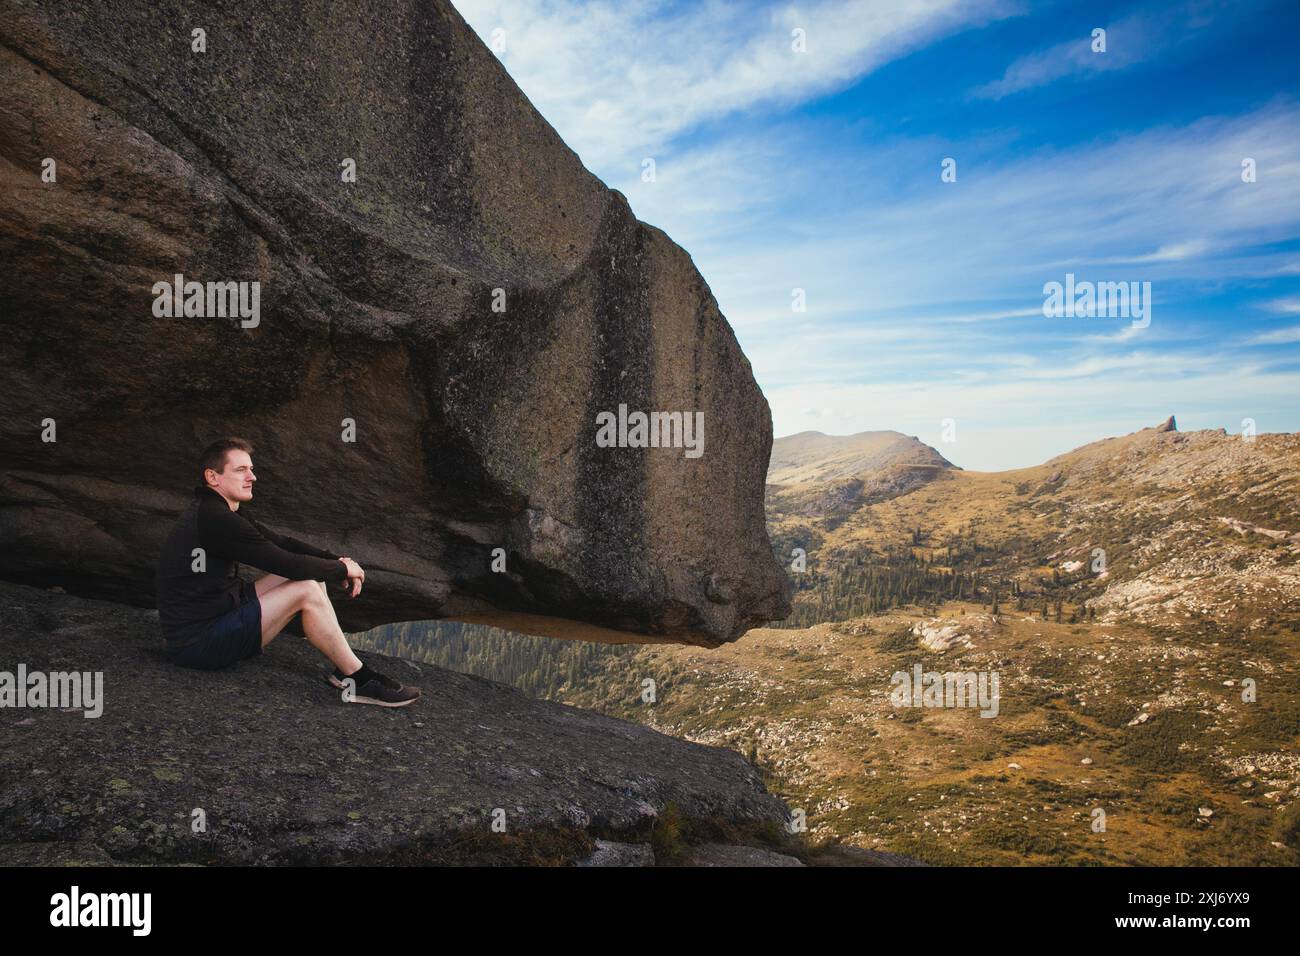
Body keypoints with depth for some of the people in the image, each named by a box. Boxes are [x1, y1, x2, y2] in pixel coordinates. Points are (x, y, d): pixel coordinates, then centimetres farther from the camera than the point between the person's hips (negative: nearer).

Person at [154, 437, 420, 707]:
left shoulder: (225, 513, 9)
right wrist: (342, 569, -8)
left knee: (310, 575, 6)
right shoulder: (216, 520, -23)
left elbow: (282, 543, 12)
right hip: (198, 643, -10)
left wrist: (336, 561, -2)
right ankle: (359, 681, -11)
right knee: (306, 591, -20)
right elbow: (286, 563, -23)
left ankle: (345, 669, 2)